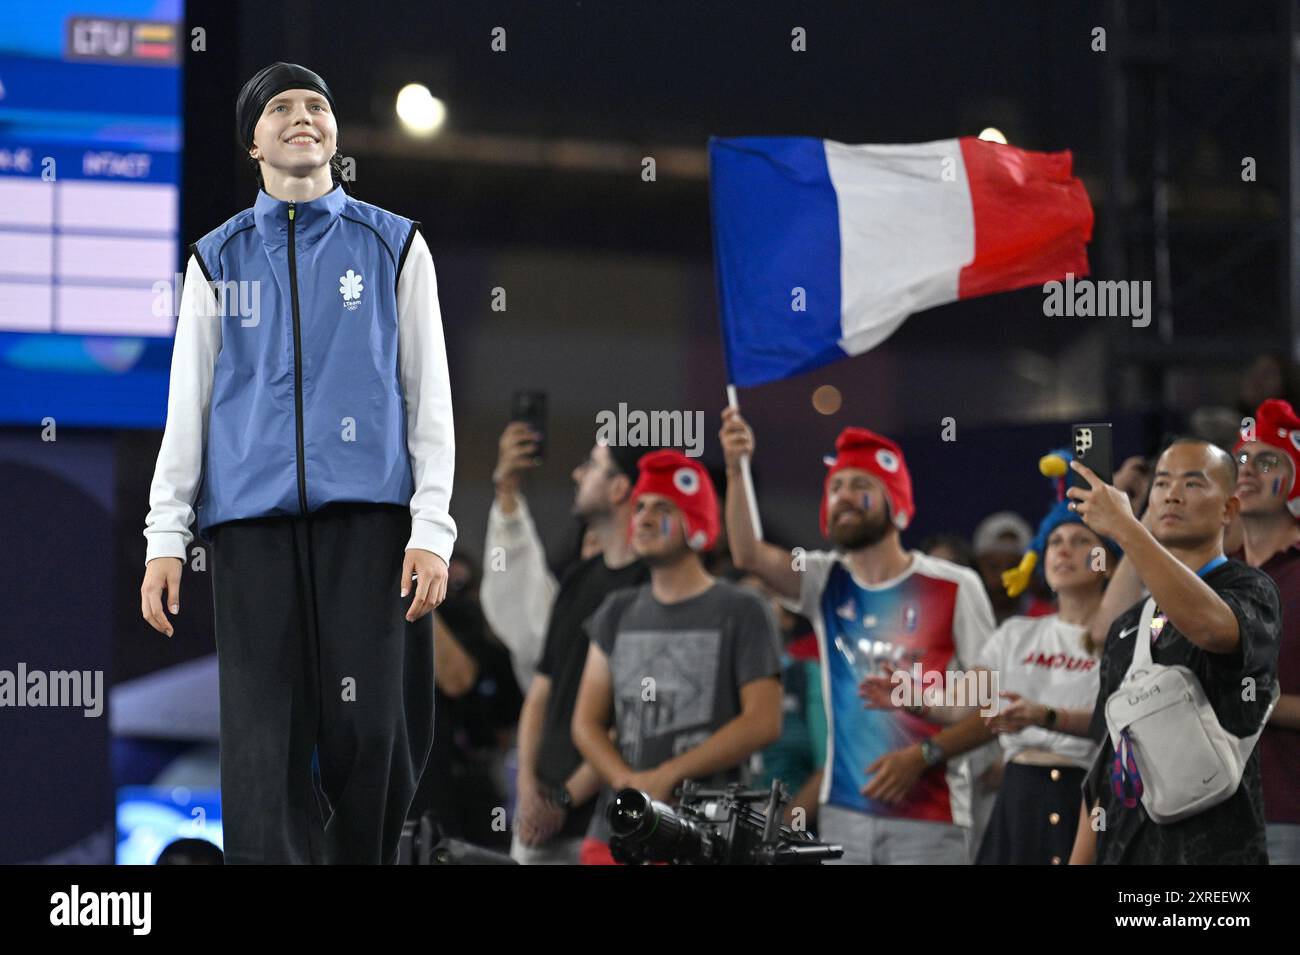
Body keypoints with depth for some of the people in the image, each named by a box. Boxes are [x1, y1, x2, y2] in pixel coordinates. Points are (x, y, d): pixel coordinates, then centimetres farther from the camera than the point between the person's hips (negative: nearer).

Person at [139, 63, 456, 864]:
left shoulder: (394, 247, 11)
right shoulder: (219, 260, 14)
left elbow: (430, 395, 7)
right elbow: (187, 402, 12)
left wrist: (432, 529, -4)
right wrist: (166, 537, 3)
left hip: (368, 516, -1)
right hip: (252, 525, 1)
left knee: (372, 735, -5)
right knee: (263, 742, -6)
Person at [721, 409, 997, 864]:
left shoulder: (954, 588, -3)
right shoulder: (826, 582, 8)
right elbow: (747, 554, -10)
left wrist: (924, 755, -15)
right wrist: (735, 470, -23)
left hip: (929, 819, -4)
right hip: (843, 815, 4)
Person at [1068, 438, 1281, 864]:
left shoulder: (1249, 590, -2)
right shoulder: (1126, 625, 19)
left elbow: (1211, 625, -29)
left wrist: (1123, 527, -29)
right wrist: (1079, 861, 11)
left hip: (1213, 846, -6)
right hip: (1122, 848, 6)